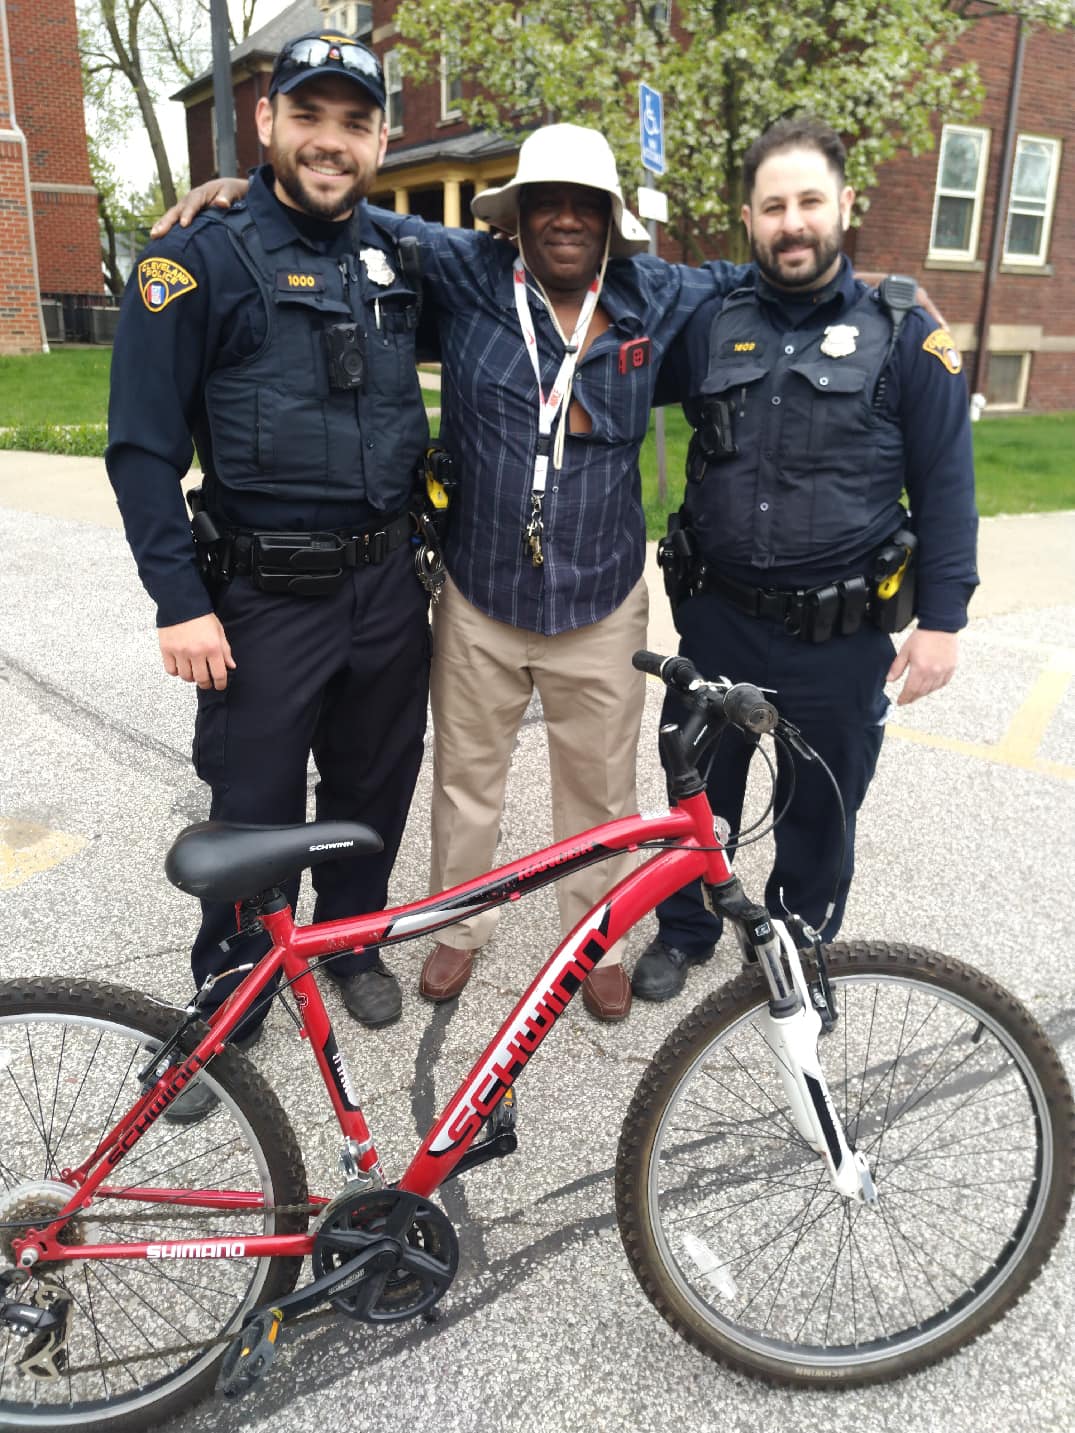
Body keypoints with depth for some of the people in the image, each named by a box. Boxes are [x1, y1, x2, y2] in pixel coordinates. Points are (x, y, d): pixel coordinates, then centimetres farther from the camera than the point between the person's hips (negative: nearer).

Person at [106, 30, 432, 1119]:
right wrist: (181, 602, -14)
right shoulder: (203, 257, -7)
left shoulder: (396, 256, 9)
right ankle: (226, 1004, 26)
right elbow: (142, 445, -9)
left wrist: (426, 542, 14)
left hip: (386, 584, 5)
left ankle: (350, 945, 38)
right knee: (255, 811, 5)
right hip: (265, 595, -4)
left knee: (374, 786, 15)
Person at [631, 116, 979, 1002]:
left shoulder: (904, 335, -4)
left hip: (839, 636, -2)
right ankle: (683, 932, 39)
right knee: (698, 794, 16)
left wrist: (942, 621, -8)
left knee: (818, 813, 14)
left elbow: (945, 487, -4)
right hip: (717, 619, 3)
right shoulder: (711, 326, 3)